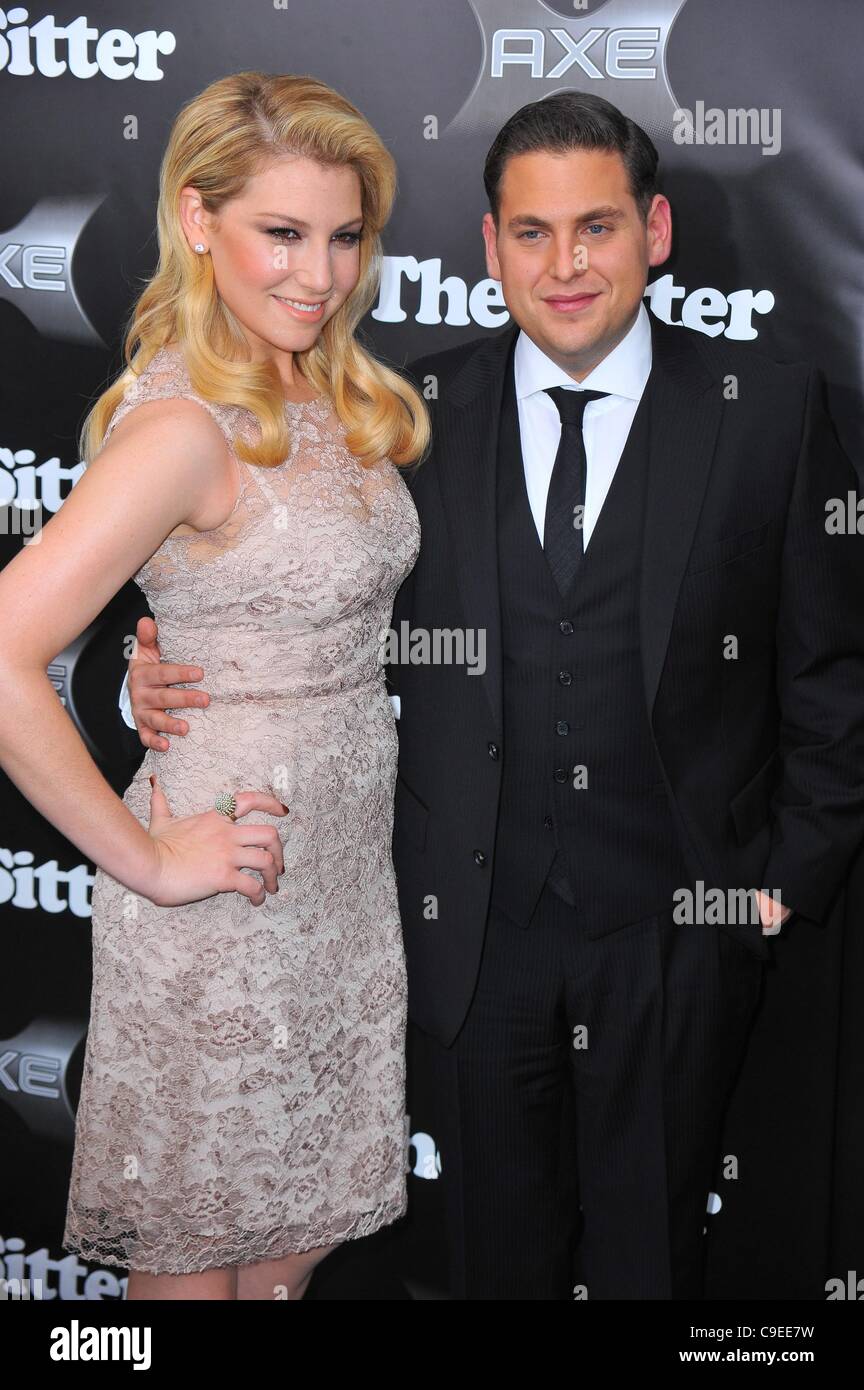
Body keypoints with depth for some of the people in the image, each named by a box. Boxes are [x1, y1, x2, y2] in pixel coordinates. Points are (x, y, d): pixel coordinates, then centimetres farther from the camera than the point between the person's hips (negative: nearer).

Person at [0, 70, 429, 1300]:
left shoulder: (334, 391, 5)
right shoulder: (182, 424, -21)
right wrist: (145, 860, -21)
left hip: (346, 868, 7)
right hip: (226, 901, -7)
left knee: (303, 1233, 20)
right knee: (199, 1250, 12)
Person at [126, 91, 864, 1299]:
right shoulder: (412, 415, 1)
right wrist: (180, 675, -10)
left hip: (680, 925, -1)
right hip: (476, 919, 2)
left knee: (650, 1246, 15)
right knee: (498, 1244, 17)